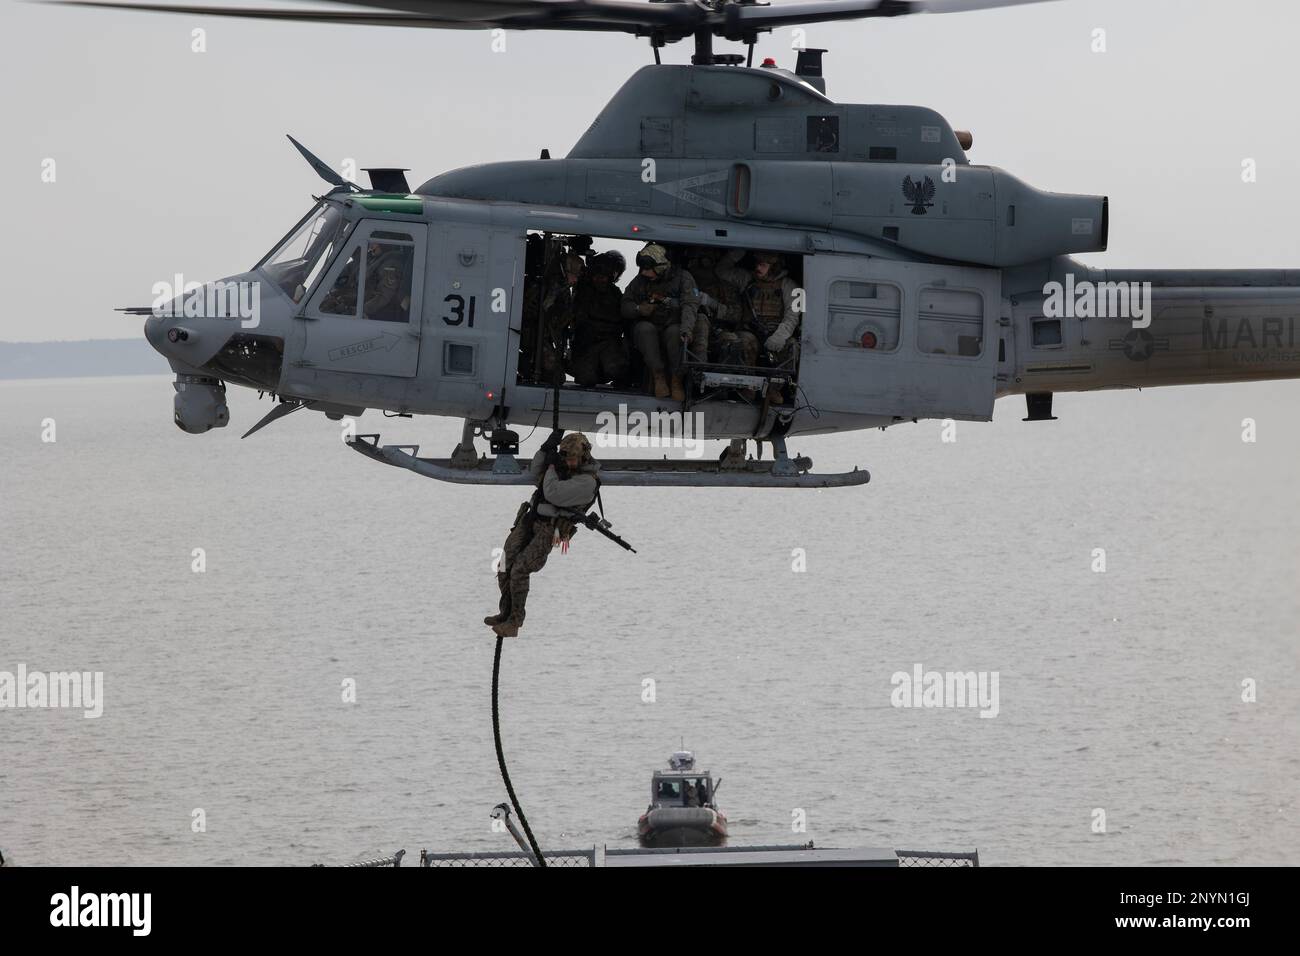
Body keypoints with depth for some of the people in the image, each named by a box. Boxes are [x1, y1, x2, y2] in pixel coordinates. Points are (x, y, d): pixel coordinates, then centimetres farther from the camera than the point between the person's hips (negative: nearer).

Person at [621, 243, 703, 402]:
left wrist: (686, 329, -33)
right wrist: (639, 309, -13)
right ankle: (658, 375, -29)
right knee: (645, 328, -32)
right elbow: (625, 306, 11)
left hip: (674, 327, -2)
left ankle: (676, 378, -23)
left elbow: (690, 305, -15)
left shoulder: (682, 277, -2)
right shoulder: (640, 281, 8)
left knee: (675, 332, -36)